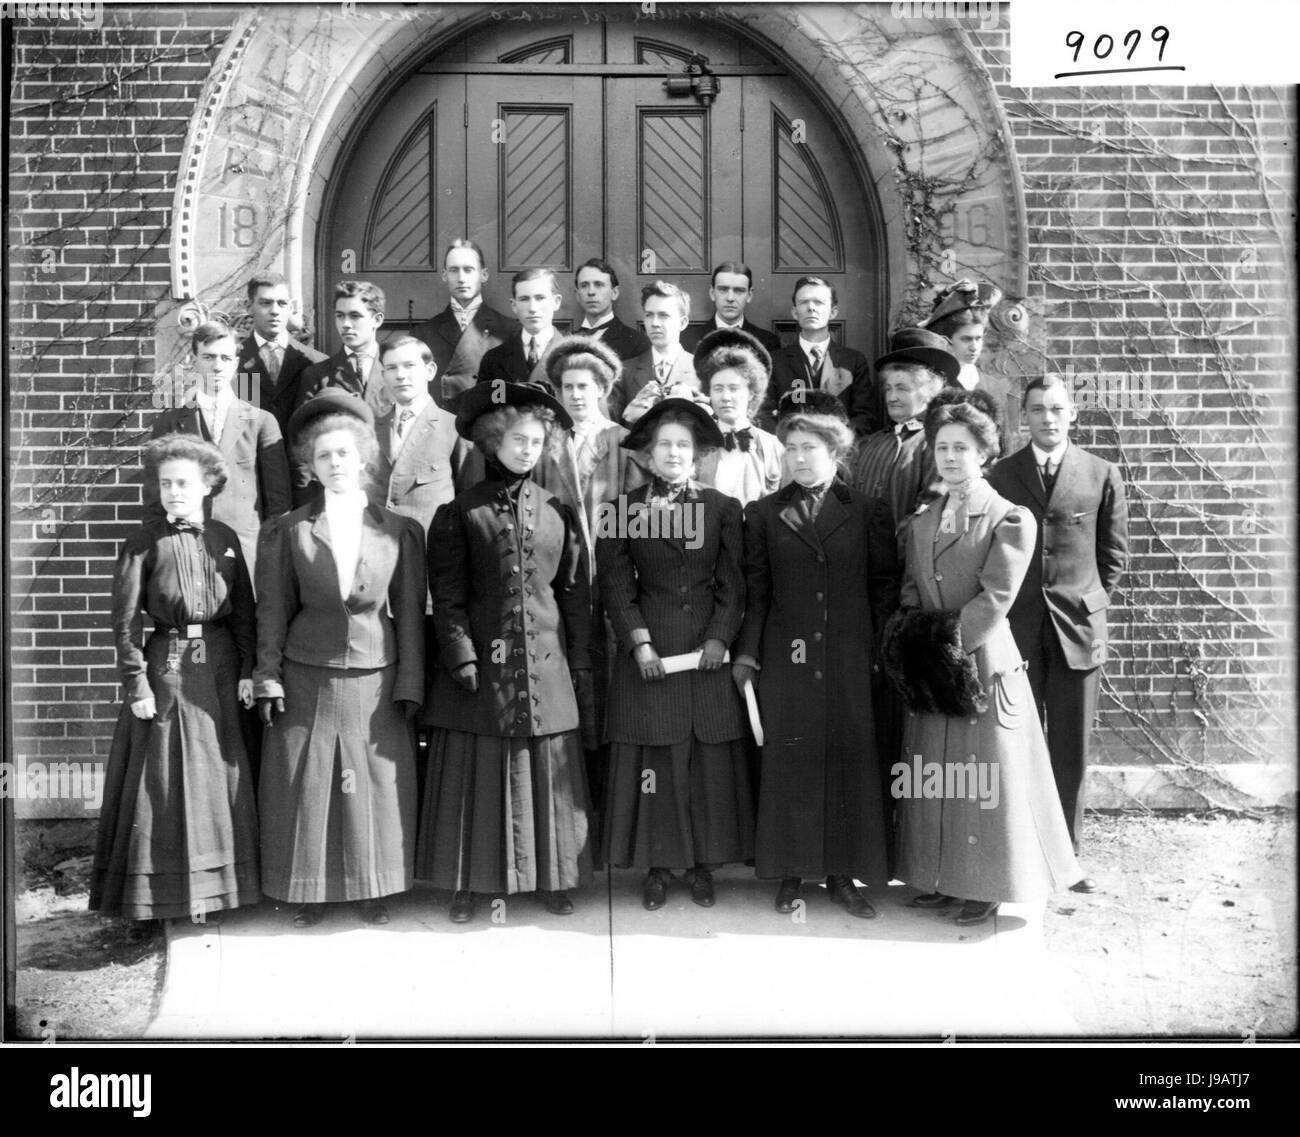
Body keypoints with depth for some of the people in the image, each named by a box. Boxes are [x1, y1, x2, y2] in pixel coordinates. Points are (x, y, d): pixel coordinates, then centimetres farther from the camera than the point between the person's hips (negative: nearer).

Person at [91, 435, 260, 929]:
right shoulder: (145, 542, -4)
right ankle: (172, 890, 14)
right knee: (168, 779, 1)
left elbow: (243, 610, 8)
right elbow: (125, 619, -5)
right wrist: (136, 684, -10)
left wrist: (248, 671, 1)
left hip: (221, 668, 3)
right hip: (167, 667, -3)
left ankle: (218, 882, 24)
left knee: (221, 774, 10)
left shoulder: (225, 538, 5)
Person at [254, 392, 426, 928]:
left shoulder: (401, 532, 2)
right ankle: (309, 892, 21)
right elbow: (273, 611, 3)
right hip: (307, 683, 0)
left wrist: (409, 686, -1)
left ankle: (372, 889, 22)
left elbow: (410, 614, 3)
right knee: (304, 787, 5)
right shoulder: (286, 531, 2)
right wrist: (268, 681, -1)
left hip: (376, 683, 0)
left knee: (377, 786, 5)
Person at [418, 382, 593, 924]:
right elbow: (448, 595, -2)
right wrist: (461, 655, -11)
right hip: (482, 666, -2)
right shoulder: (460, 513, 1)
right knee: (475, 774, 4)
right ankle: (468, 882, 17)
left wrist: (579, 661, 4)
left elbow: (575, 591, 8)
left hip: (545, 664, 2)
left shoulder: (558, 513, 7)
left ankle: (553, 878, 22)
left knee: (547, 772, 8)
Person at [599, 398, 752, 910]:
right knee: (653, 758, 1)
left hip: (708, 648, 1)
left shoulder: (723, 508, 6)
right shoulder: (625, 508, 4)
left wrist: (718, 638, -9)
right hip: (648, 651, -1)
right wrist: (639, 641, -9)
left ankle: (703, 861, 17)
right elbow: (616, 583, 1)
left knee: (710, 758, 4)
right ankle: (657, 864, 13)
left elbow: (731, 583, 3)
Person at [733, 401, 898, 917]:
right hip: (785, 658, 0)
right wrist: (746, 652, 0)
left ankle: (843, 874, 14)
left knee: (850, 759, 2)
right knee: (788, 762, 2)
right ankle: (790, 874, 13)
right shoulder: (764, 513, 8)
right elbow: (755, 589, 6)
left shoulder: (868, 512, 6)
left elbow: (885, 586, 6)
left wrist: (880, 650, -2)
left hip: (850, 658, 0)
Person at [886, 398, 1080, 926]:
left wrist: (947, 641, -16)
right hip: (929, 671, 6)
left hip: (983, 662, -5)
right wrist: (915, 640, -6)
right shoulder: (921, 521, 12)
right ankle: (940, 878, 23)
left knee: (984, 780, 1)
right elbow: (911, 592, 11)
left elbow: (994, 599, -14)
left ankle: (988, 886, 15)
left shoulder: (1011, 519, -7)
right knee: (932, 780, 10)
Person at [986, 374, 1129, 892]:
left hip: (1078, 628, 1)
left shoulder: (1102, 475, 5)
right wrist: (1001, 611, 3)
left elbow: (1113, 553, 12)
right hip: (1015, 627, 0)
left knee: (1071, 751, 7)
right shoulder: (1000, 475, 4)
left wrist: (1090, 602, 7)